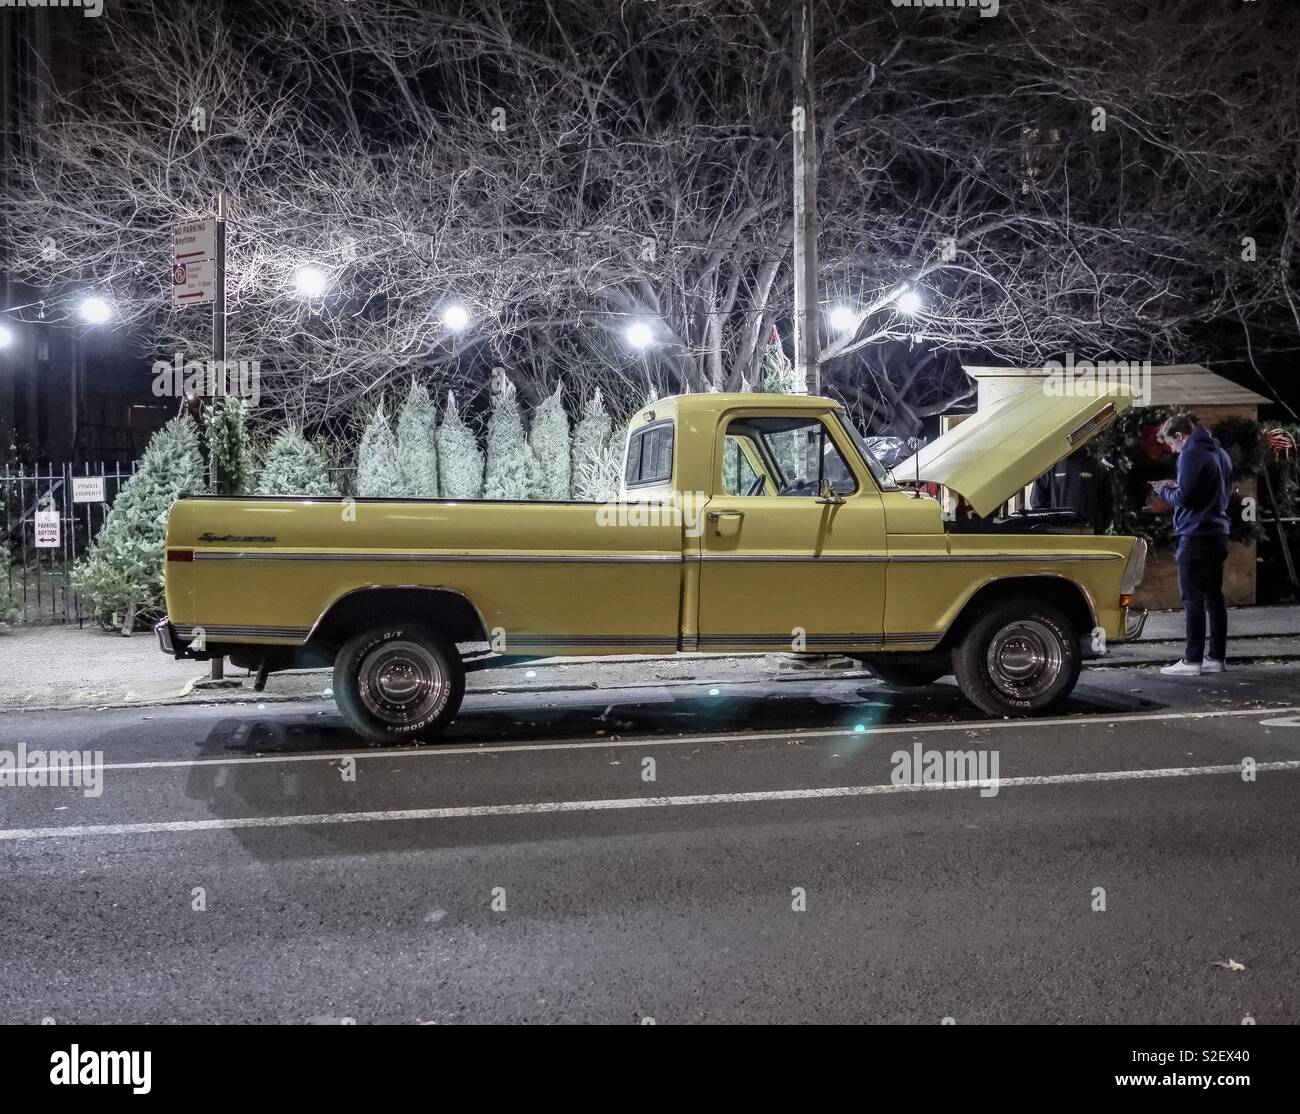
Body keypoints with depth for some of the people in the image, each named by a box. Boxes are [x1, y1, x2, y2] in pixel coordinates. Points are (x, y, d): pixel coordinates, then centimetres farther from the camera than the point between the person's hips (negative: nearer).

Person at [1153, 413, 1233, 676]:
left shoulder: (1192, 454, -12)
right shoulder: (1220, 453, 16)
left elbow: (1183, 498, -19)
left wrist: (1164, 490, 2)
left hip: (1196, 536, -9)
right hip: (1218, 534, 9)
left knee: (1193, 599, -6)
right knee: (1214, 597, 12)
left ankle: (1192, 661, -5)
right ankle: (1217, 657, 15)